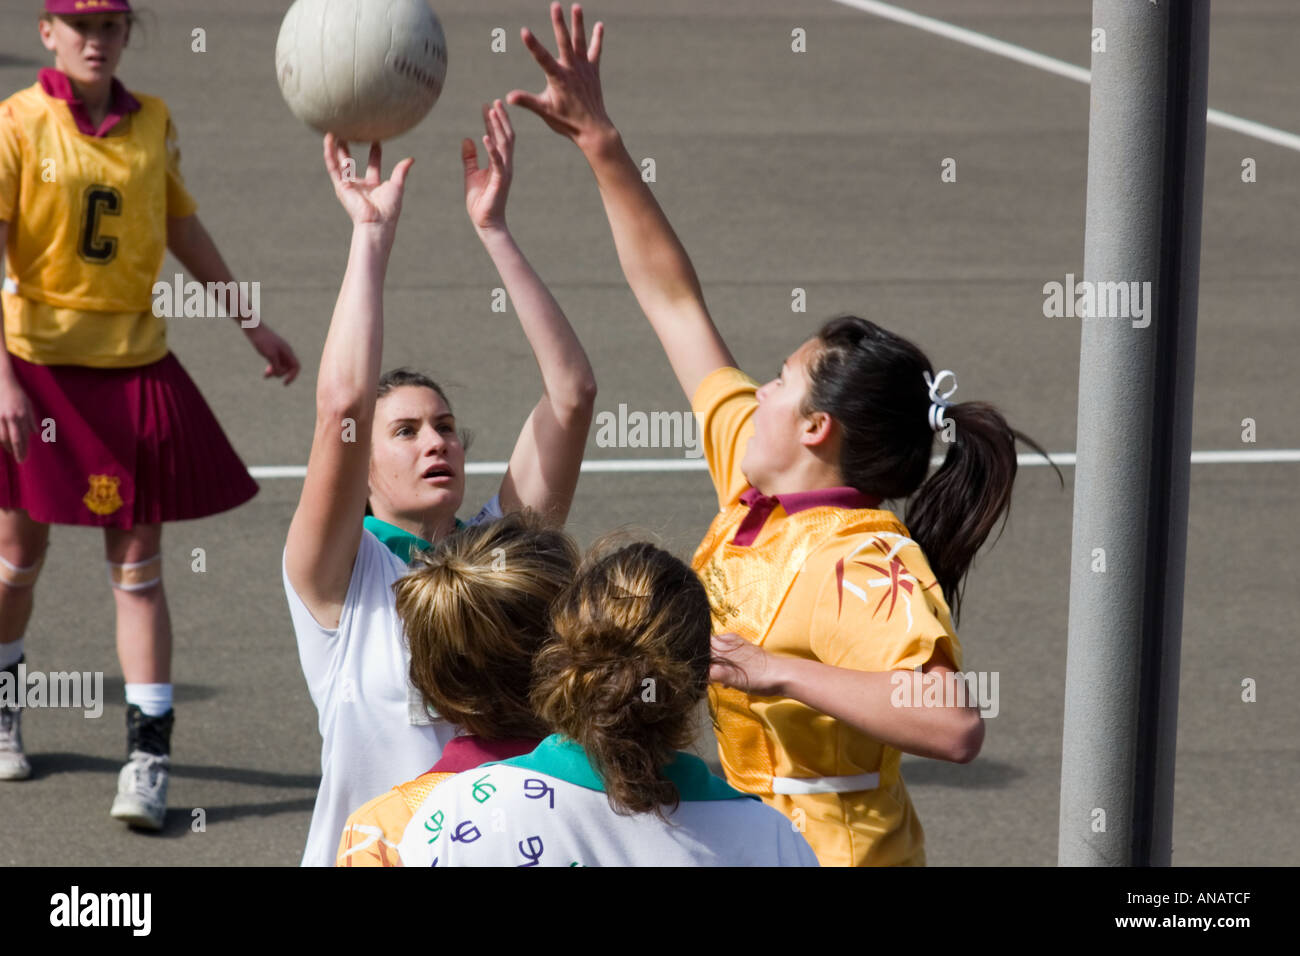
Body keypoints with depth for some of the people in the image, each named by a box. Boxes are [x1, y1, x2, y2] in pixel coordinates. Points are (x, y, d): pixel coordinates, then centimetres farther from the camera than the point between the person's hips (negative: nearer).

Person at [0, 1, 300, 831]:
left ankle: (149, 756, -1)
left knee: (138, 568, -1)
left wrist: (252, 322, 21)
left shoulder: (152, 123, 4)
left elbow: (183, 228, 18)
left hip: (133, 364, 3)